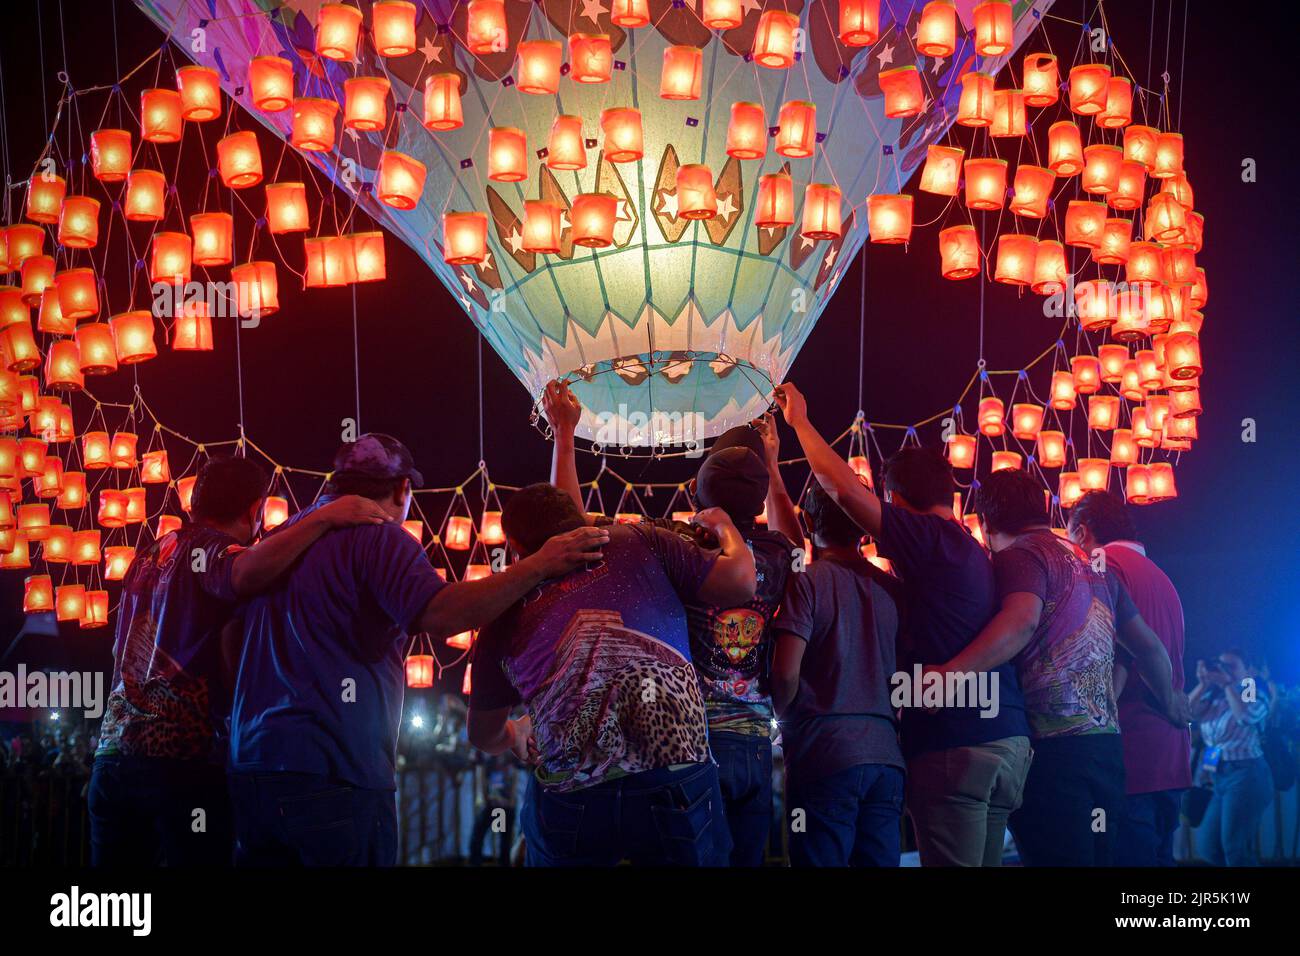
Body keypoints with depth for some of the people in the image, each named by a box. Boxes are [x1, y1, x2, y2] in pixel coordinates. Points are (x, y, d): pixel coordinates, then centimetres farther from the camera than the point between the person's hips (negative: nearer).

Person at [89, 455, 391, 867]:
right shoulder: (209, 548, -5)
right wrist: (323, 518, -30)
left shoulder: (149, 556, 20)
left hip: (113, 755, 7)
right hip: (183, 757, -7)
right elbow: (245, 574, -30)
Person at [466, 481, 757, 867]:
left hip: (567, 796, 2)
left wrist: (516, 737, 56)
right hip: (678, 777, -1)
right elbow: (740, 584, 7)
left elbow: (484, 736, 31)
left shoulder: (505, 616, 18)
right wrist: (725, 527, 29)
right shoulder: (640, 542, 10)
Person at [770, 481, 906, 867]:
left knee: (821, 859, -2)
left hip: (824, 758, -5)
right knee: (880, 860, 8)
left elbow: (786, 674, -12)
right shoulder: (890, 588, 10)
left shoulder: (807, 581, -6)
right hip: (886, 755, 5)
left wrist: (779, 720, 6)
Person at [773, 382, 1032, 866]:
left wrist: (800, 421, 5)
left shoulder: (928, 539, -6)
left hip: (954, 743, -8)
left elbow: (843, 487, -10)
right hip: (1009, 739, 8)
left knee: (951, 861, -6)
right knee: (987, 861, 11)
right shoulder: (975, 552, 19)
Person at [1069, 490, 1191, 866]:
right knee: (1158, 856, 12)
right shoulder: (1161, 579, 21)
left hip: (1130, 755, -9)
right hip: (1171, 760, 9)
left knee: (1129, 854, -9)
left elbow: (1113, 664, -16)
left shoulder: (1104, 564, -7)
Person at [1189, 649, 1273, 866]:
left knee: (1235, 847, -9)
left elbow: (1246, 716, -23)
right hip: (1217, 775, 7)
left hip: (1245, 774, -7)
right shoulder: (1212, 696, 12)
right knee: (1208, 847, 7)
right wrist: (1203, 684, -6)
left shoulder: (1254, 694, -2)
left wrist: (1227, 684, -15)